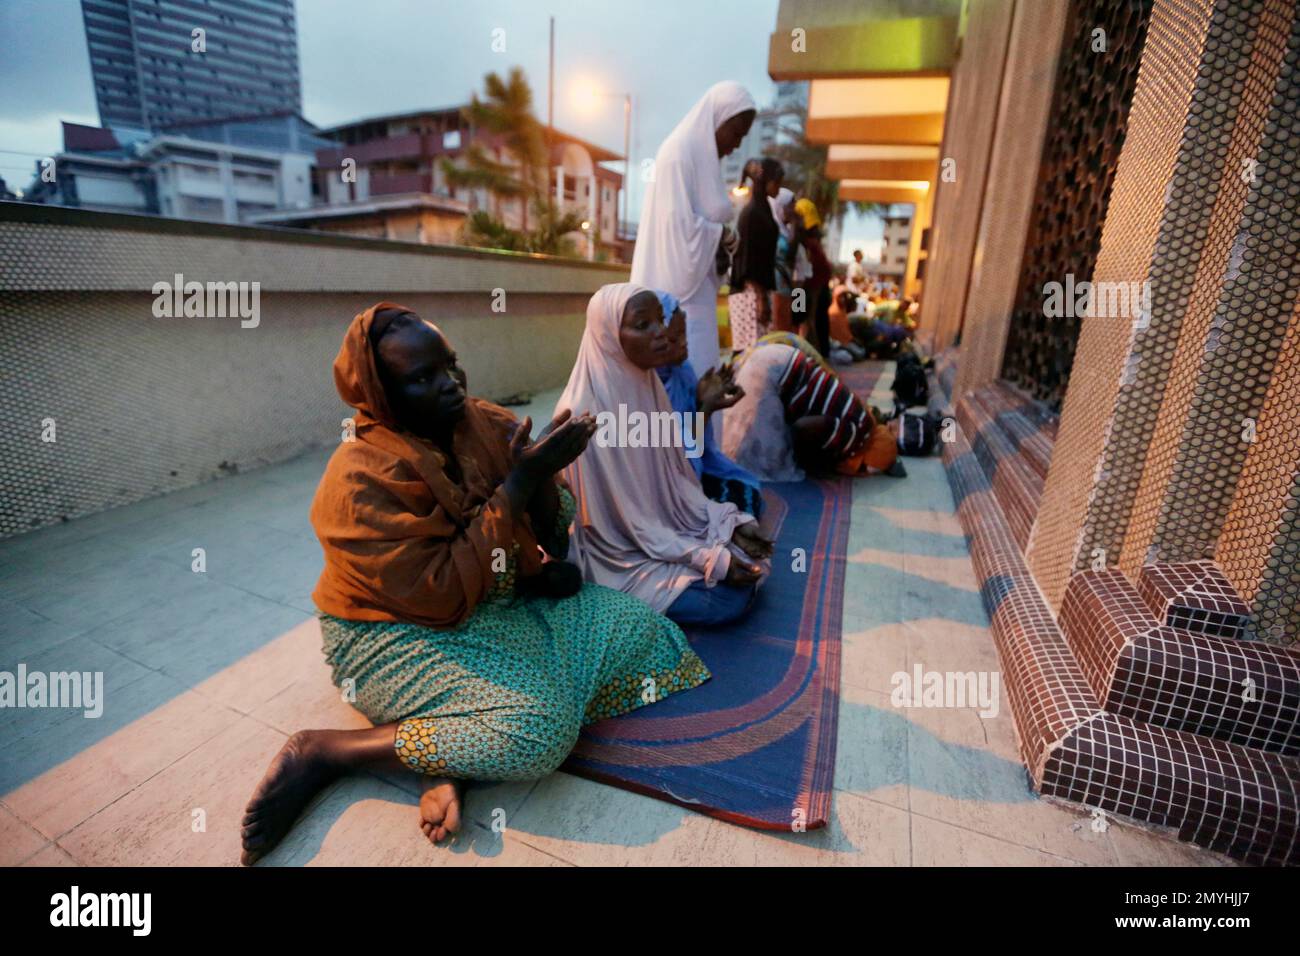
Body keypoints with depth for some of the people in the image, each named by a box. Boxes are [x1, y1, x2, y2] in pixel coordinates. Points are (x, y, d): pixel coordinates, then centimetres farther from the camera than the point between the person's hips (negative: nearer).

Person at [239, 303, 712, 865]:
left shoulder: (489, 424, -5)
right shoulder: (362, 480, -22)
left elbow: (549, 536, 1)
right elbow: (441, 596, -28)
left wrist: (544, 472, -23)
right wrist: (520, 482, -31)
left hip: (503, 604, 8)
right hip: (403, 635, -7)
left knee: (643, 632, -2)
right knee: (535, 731, -28)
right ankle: (323, 752, -9)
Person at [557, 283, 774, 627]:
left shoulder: (648, 386, -1)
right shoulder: (586, 413, -26)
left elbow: (676, 476, 5)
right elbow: (626, 519, -22)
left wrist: (730, 522, -5)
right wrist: (709, 558, -21)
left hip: (667, 529, 8)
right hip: (624, 551, -7)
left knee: (749, 569, 2)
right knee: (730, 597, -12)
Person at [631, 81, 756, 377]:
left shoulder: (703, 157, 19)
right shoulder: (678, 152, -9)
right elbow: (678, 225, -18)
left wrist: (720, 242, 3)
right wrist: (723, 234, -4)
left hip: (694, 289, 9)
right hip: (676, 292, -9)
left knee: (699, 377, 9)